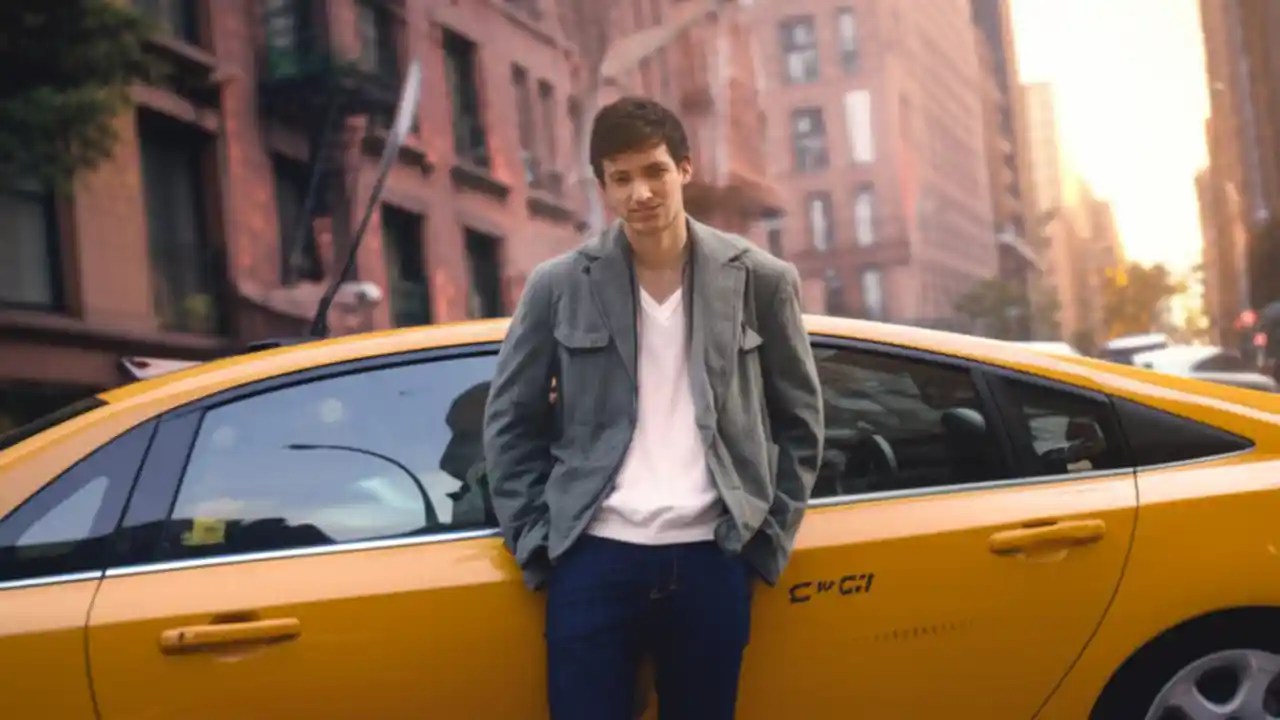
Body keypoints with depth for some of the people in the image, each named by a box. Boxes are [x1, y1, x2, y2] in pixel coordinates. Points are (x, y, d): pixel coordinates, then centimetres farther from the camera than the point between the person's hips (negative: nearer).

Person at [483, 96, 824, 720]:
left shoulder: (759, 280, 3)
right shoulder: (559, 286, 1)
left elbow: (799, 418, 11)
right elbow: (509, 421, 7)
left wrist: (769, 533, 5)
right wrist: (536, 541, 1)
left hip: (712, 560, 1)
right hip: (594, 558, 0)